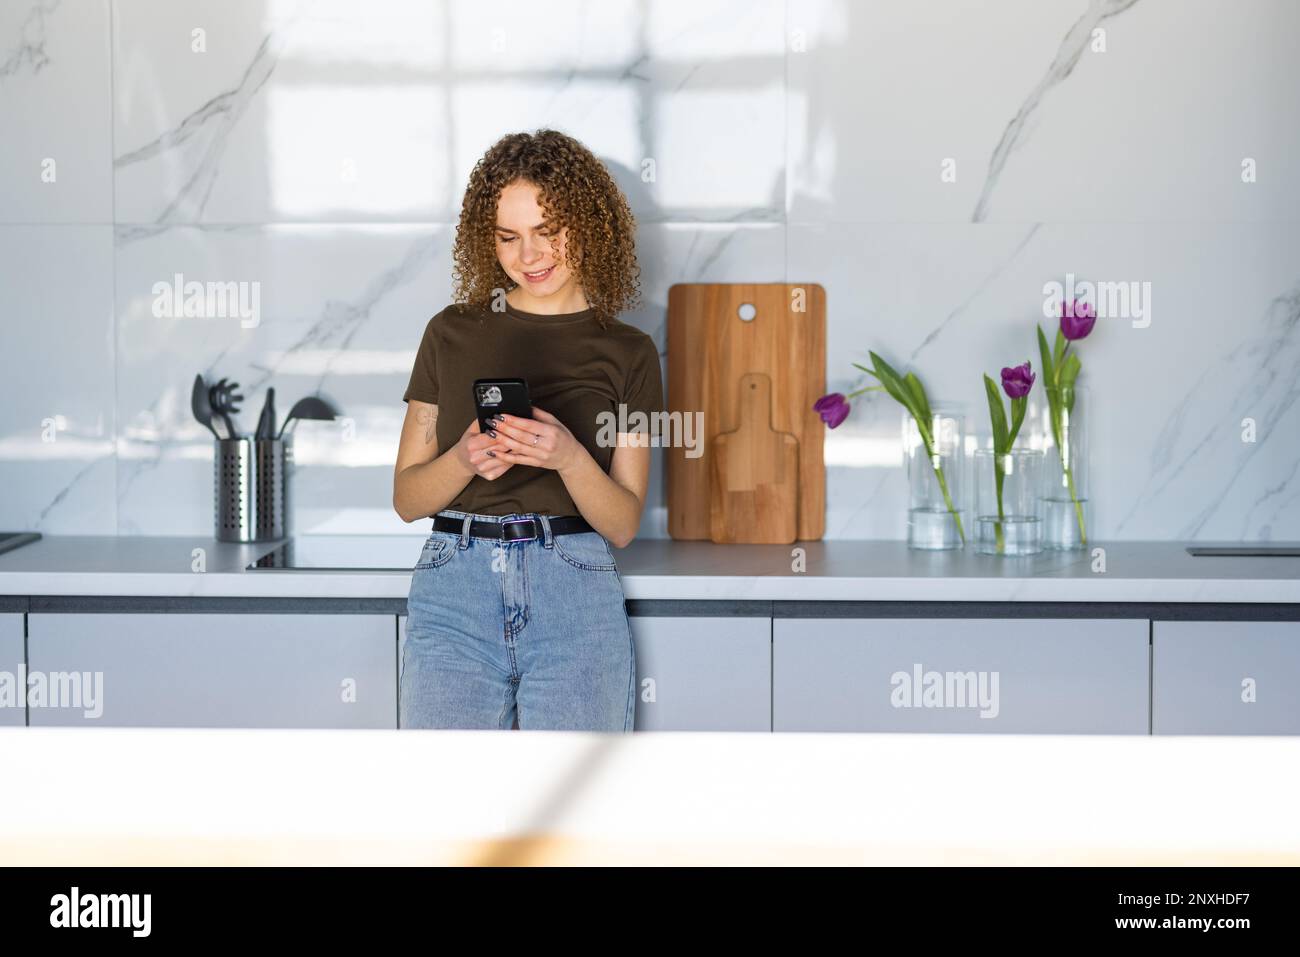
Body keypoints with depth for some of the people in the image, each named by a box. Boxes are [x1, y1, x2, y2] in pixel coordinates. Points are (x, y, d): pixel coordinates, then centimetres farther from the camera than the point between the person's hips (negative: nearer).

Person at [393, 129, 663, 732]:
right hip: (454, 589, 1)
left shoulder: (626, 353, 7)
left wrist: (568, 457, -16)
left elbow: (622, 524, 4)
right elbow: (406, 497, 9)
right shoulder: (452, 333, 10)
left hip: (576, 597, -1)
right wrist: (464, 459, -11)